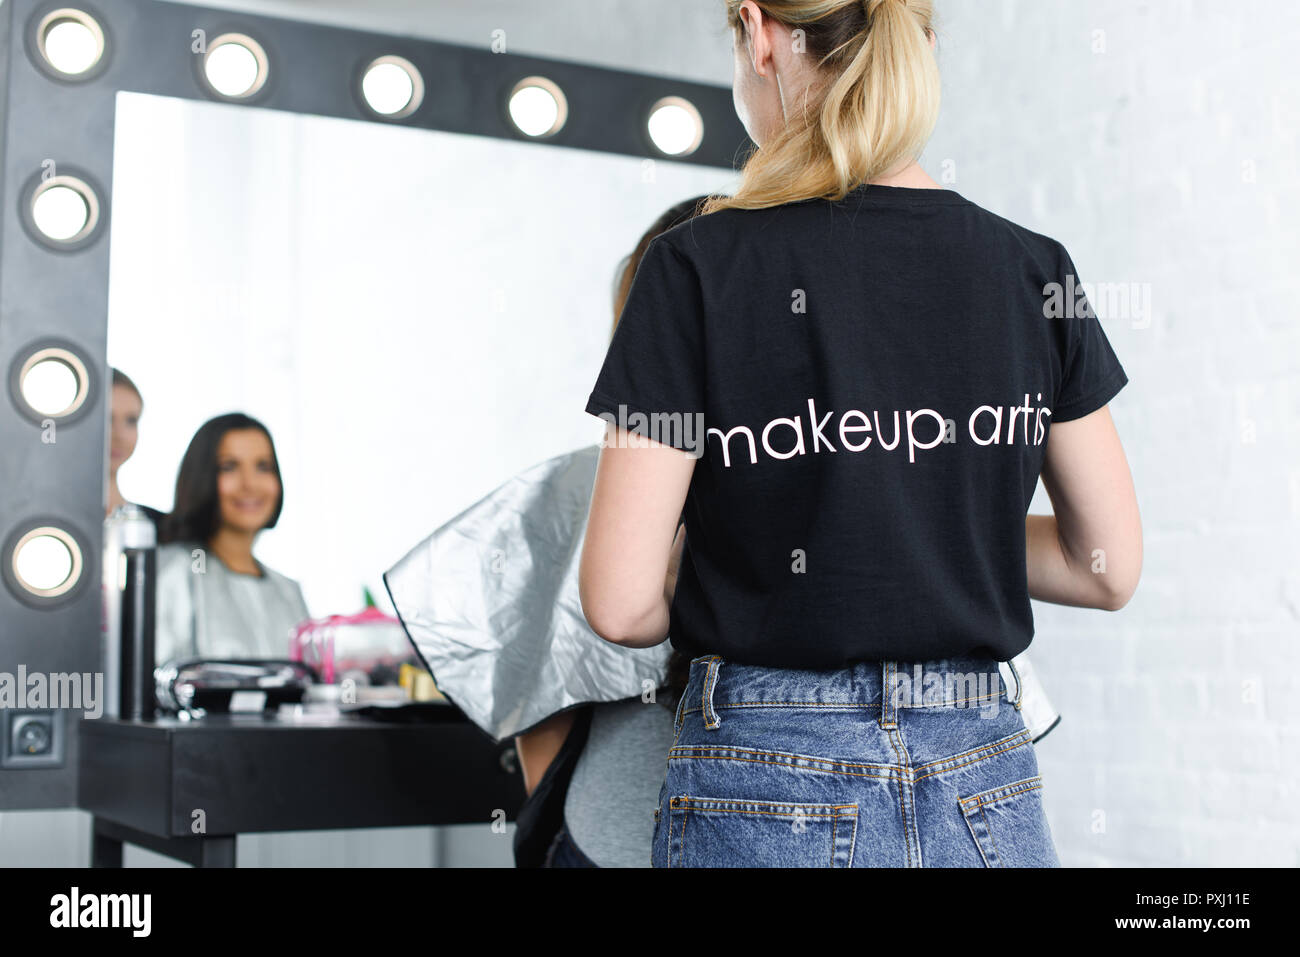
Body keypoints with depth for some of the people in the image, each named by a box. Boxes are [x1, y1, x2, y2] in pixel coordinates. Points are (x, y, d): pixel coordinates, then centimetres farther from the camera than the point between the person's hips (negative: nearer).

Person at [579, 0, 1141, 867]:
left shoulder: (700, 267, -10)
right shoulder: (1034, 272, 1)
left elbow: (622, 606, -10)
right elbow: (1109, 567, 7)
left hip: (768, 801, -3)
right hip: (986, 793, 3)